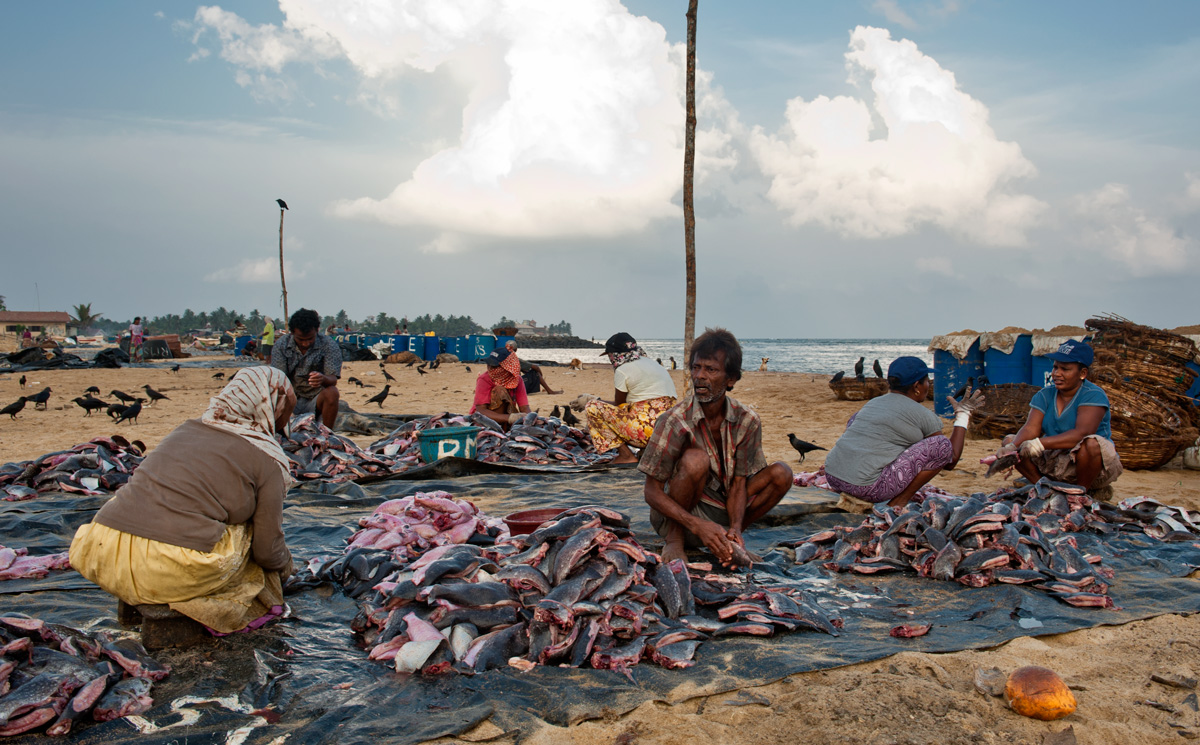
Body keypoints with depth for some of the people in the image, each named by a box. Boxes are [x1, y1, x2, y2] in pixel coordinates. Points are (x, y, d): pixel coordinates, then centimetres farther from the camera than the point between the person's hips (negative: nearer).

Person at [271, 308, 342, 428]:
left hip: (317, 400, -1)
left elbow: (333, 379, -15)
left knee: (331, 392, -32)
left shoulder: (329, 346, -6)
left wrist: (323, 379, -41)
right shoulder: (281, 346, 0)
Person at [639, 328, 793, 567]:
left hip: (722, 510, 4)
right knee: (696, 460, -32)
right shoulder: (675, 421, -20)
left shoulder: (747, 421, -8)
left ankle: (729, 538, -1)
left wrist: (735, 528, -26)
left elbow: (738, 483, -5)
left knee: (781, 474, -12)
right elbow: (652, 493, -18)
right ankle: (675, 539, -12)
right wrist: (698, 525, -31)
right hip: (677, 513, -4)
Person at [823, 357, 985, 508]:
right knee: (943, 445, -1)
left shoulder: (873, 402, 19)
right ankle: (898, 503, 1)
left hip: (831, 477, 7)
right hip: (867, 487, -7)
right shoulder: (923, 415, 1)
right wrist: (963, 415, 19)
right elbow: (951, 461, 11)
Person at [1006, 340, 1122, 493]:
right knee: (1009, 441, -7)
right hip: (1056, 462, 5)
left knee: (1091, 444, -37)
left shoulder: (1094, 395, -14)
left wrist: (1040, 444, -41)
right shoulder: (1045, 395, 3)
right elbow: (1031, 428, -10)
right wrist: (1012, 447, -33)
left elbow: (1082, 433, -29)